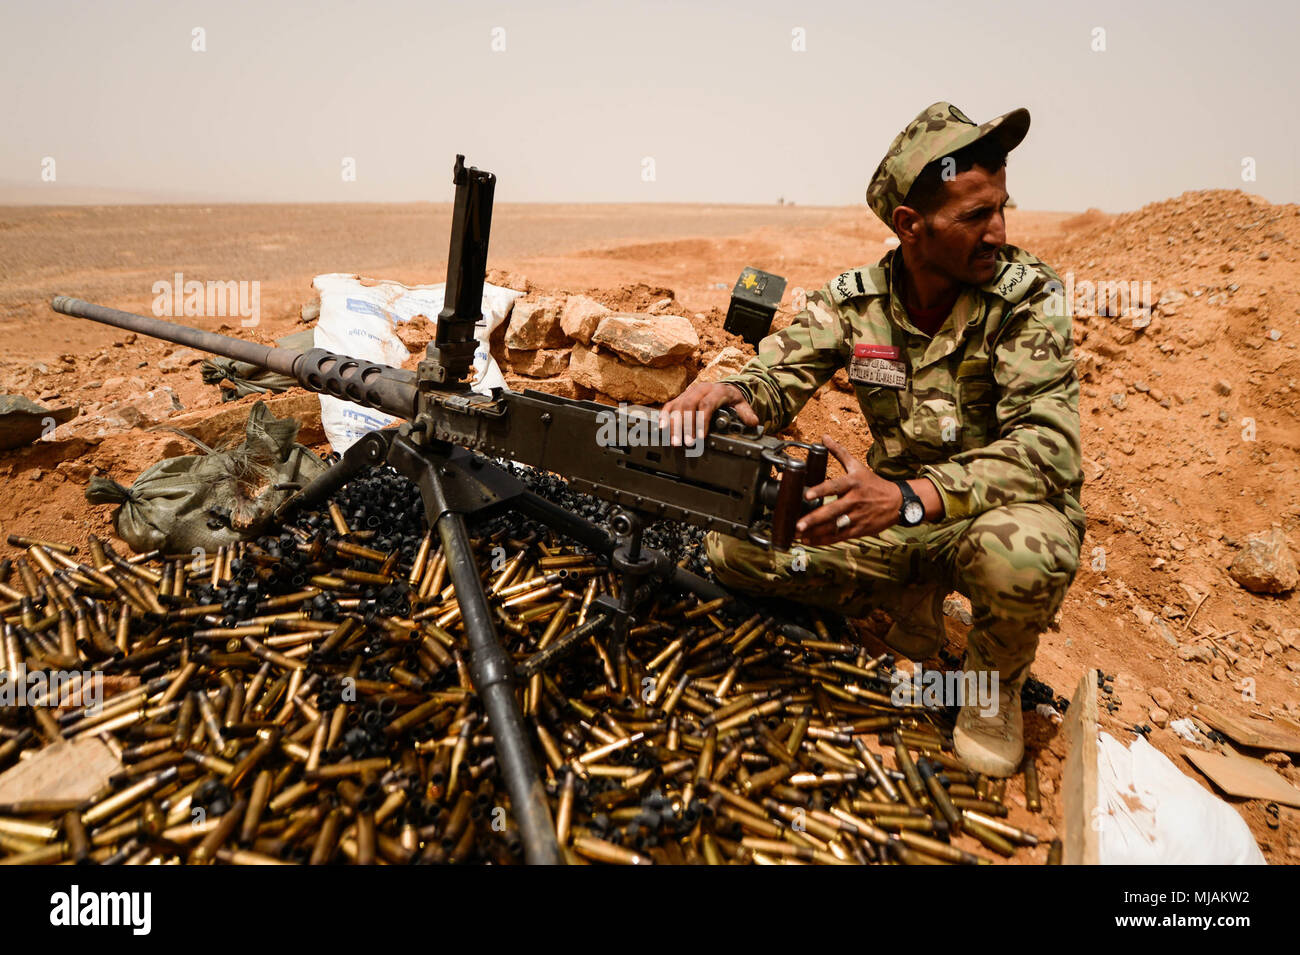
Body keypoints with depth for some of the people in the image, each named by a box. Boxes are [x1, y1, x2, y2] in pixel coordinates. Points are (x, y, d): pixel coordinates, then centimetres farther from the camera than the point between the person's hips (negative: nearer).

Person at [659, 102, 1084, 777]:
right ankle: (909, 599, 8)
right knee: (733, 545, -8)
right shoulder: (855, 297, -5)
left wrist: (910, 497, -43)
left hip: (998, 510, -3)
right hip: (892, 511, 4)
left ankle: (995, 679, -3)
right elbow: (780, 373, -9)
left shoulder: (1027, 297, -16)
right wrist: (729, 393, -36)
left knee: (1020, 553, -40)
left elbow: (1047, 443, -26)